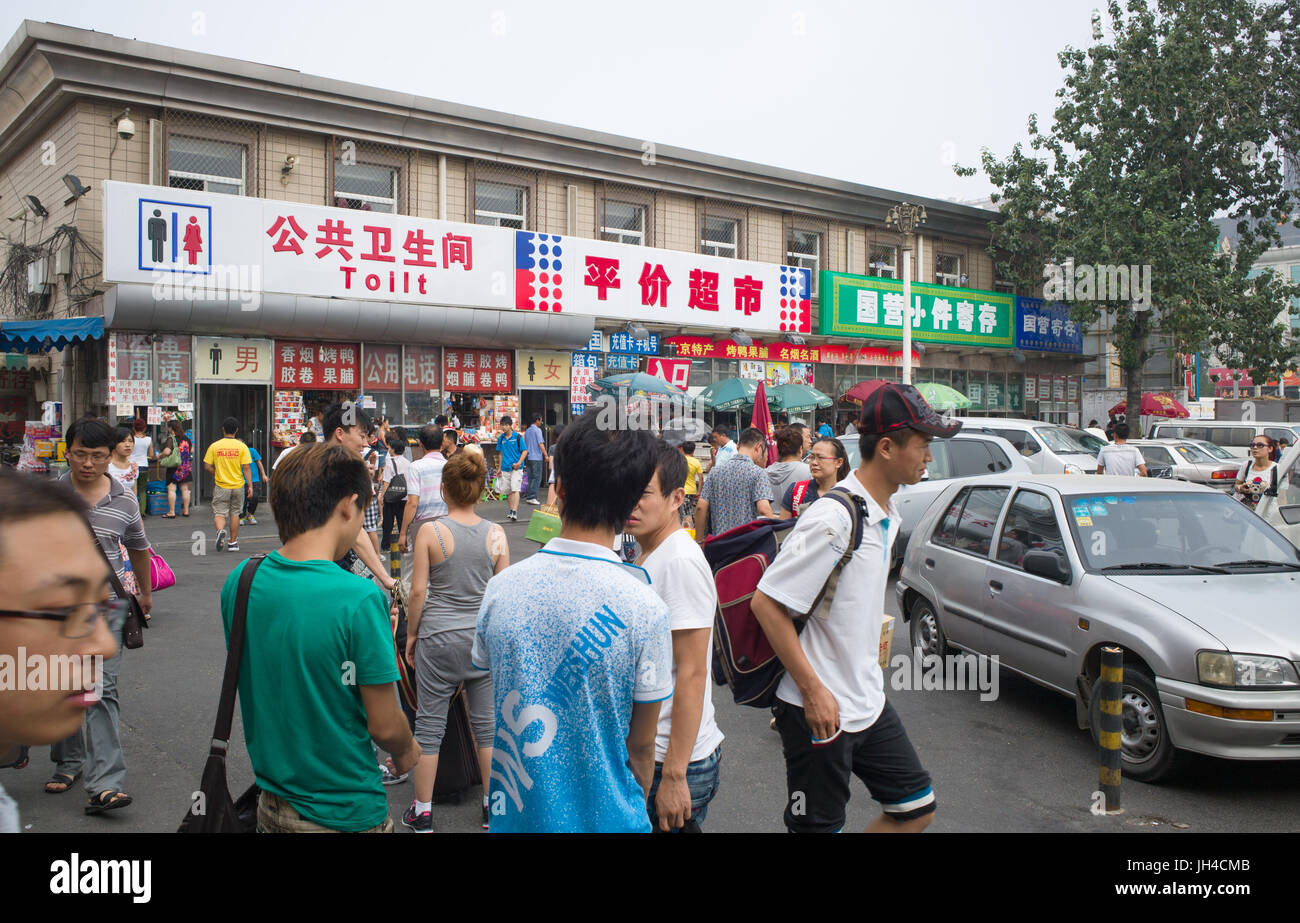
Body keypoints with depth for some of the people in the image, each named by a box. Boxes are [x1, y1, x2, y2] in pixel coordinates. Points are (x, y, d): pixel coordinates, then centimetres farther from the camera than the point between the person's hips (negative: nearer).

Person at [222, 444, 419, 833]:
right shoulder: (359, 599, -26)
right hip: (346, 813, -5)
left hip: (270, 804, 6)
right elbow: (384, 725, -18)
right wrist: (407, 751, 3)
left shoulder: (239, 581, -8)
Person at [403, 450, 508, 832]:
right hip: (484, 638, 2)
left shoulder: (430, 532, -10)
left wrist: (411, 634, 7)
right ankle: (493, 806, 24)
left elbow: (418, 592, -7)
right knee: (486, 723, 13)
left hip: (438, 639, -2)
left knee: (429, 725, 10)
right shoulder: (496, 533, -4)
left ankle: (422, 812, 20)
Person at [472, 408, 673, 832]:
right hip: (605, 819, -3)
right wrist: (634, 812, 7)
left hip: (515, 814, 3)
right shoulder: (644, 609, -20)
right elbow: (641, 746, -10)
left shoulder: (501, 587, -10)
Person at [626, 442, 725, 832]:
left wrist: (674, 776, -21)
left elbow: (692, 674, -22)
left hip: (680, 762, -9)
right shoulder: (647, 557, 9)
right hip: (644, 753, 9)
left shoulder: (681, 561, -20)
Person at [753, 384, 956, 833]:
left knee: (917, 806, 16)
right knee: (817, 825, 5)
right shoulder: (833, 518, -23)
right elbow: (766, 603, -24)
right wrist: (813, 690, -22)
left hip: (868, 701, 9)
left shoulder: (887, 511, 6)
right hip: (819, 709, -9)